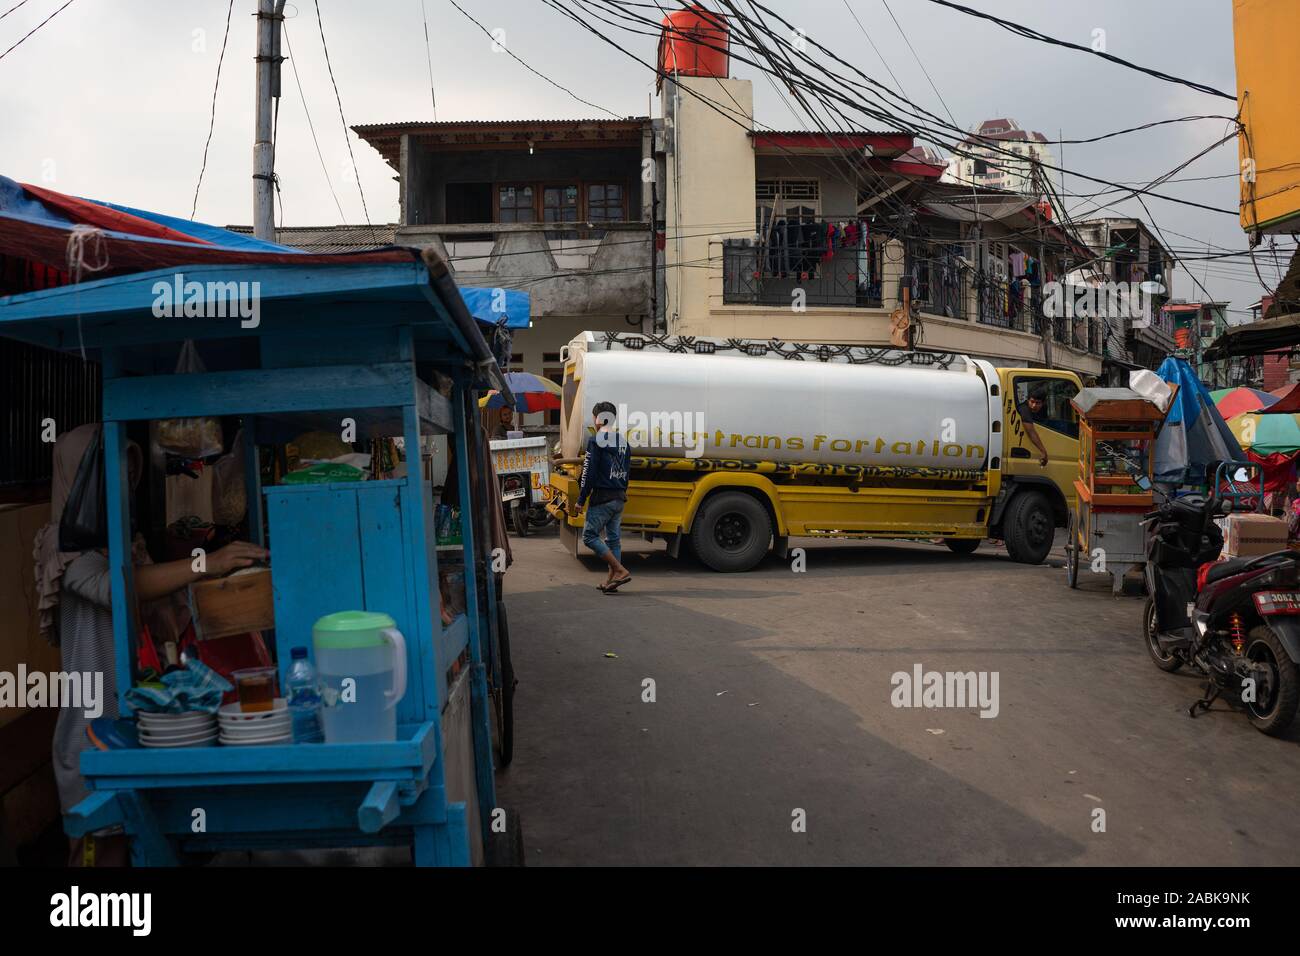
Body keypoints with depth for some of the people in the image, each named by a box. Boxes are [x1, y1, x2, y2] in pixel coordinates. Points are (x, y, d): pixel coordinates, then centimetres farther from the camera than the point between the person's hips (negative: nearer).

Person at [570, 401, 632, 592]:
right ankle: (612, 580, 14)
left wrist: (580, 500, -8)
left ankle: (620, 570, -8)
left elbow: (589, 473, -13)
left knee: (589, 536, -1)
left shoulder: (596, 441, -11)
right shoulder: (623, 441, 11)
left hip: (602, 497, -8)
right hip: (620, 498, 8)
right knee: (613, 538, 12)